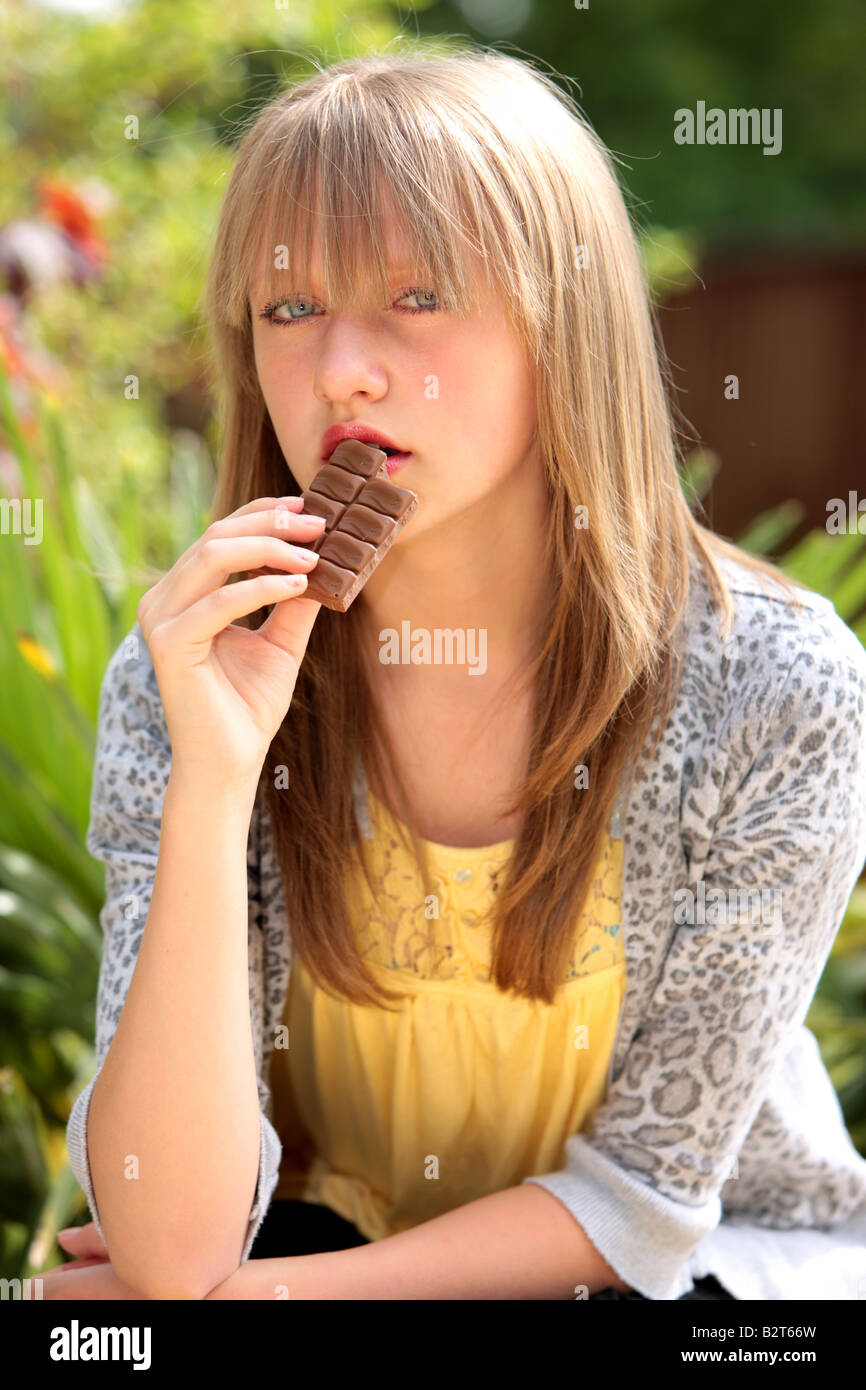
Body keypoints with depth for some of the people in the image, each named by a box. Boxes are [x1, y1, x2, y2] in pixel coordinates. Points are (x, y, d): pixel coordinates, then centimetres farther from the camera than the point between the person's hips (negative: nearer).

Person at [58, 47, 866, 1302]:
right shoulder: (184, 680, -15)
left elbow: (644, 1190, -11)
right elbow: (171, 1250, -22)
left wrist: (260, 1288, -18)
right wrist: (212, 783, -33)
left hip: (704, 1256, 0)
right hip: (335, 1229, 1)